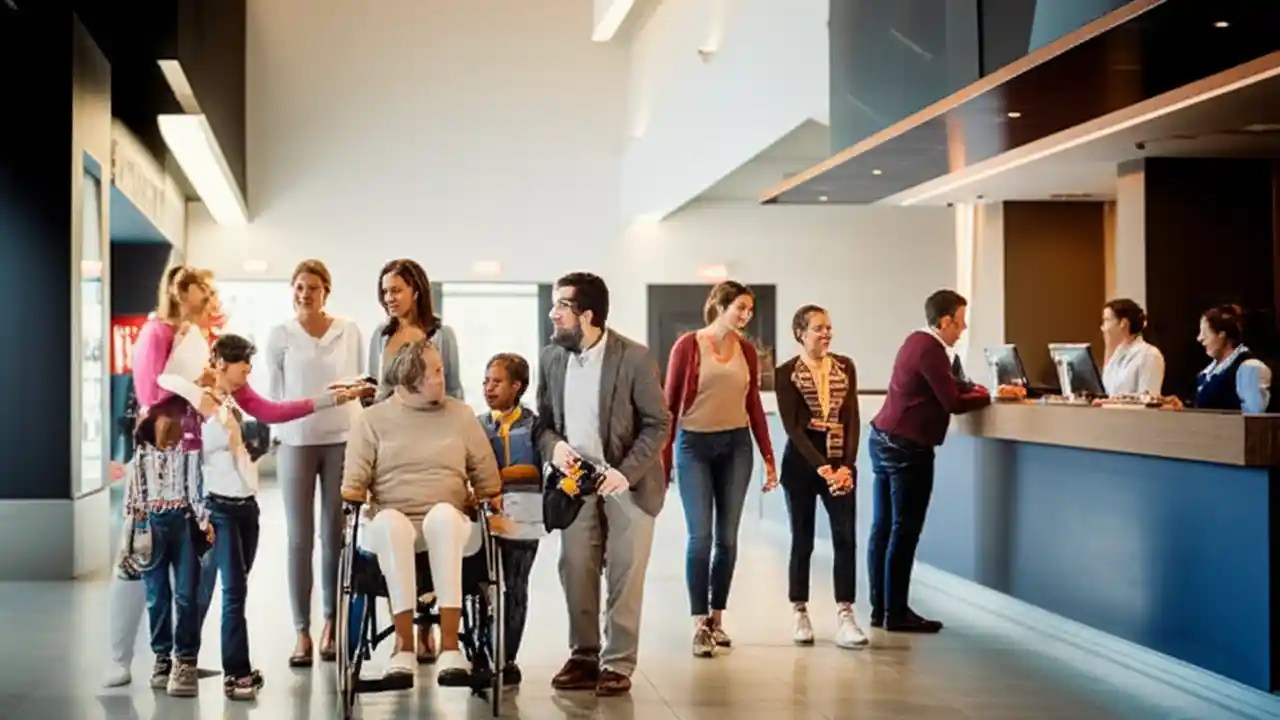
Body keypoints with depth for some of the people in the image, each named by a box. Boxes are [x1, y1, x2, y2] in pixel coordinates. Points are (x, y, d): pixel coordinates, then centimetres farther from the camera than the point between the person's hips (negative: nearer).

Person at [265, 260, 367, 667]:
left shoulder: (349, 333, 7)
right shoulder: (280, 336, 5)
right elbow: (274, 392, 10)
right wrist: (279, 434, 1)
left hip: (342, 439, 1)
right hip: (296, 442, 0)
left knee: (336, 536, 1)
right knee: (299, 539, -2)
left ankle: (331, 624, 12)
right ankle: (302, 632, 2)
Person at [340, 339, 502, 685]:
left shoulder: (460, 414, 15)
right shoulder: (373, 419, 12)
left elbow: (486, 479, 14)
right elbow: (354, 482, 7)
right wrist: (352, 496, -12)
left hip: (448, 526, 0)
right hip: (390, 527, 0)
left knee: (443, 513, -37)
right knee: (389, 520, -38)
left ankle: (450, 646, -43)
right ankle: (404, 645, -39)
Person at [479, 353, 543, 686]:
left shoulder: (532, 424, 4)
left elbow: (536, 470, -5)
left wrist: (498, 475, -13)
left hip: (521, 517, -1)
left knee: (515, 589, 3)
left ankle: (507, 659, 11)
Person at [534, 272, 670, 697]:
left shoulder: (634, 357, -14)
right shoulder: (551, 358, 1)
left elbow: (658, 424, -11)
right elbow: (543, 421, 10)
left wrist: (625, 473, -20)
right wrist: (553, 446, -13)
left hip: (627, 482, -4)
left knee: (624, 575, 1)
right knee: (575, 571, 3)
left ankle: (618, 664, 8)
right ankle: (584, 657, 15)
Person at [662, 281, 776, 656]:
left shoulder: (747, 350, 7)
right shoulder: (688, 345, -5)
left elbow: (753, 405, 12)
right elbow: (670, 402, -2)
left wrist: (768, 456, 10)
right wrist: (663, 458, -5)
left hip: (736, 445, 4)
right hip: (695, 445, -4)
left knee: (727, 538, 7)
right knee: (700, 537, -6)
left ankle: (717, 618, 17)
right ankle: (700, 624, -2)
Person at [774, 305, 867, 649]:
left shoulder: (845, 367, 7)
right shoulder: (786, 373, -2)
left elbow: (852, 419, 3)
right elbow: (792, 427, -8)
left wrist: (846, 466, -9)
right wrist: (821, 468, -16)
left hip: (840, 461, 2)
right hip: (802, 462, -2)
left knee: (846, 537, -7)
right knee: (802, 540, 4)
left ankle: (844, 616, -6)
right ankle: (800, 616, 14)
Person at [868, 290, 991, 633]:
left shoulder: (917, 341, 14)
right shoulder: (930, 350, -16)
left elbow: (948, 386, 17)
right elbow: (953, 402, -18)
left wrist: (982, 388, 6)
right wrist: (989, 395, -5)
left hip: (883, 440, 10)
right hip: (907, 449, -10)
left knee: (883, 528, 9)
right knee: (904, 531, -4)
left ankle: (880, 609, 14)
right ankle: (896, 614, 0)